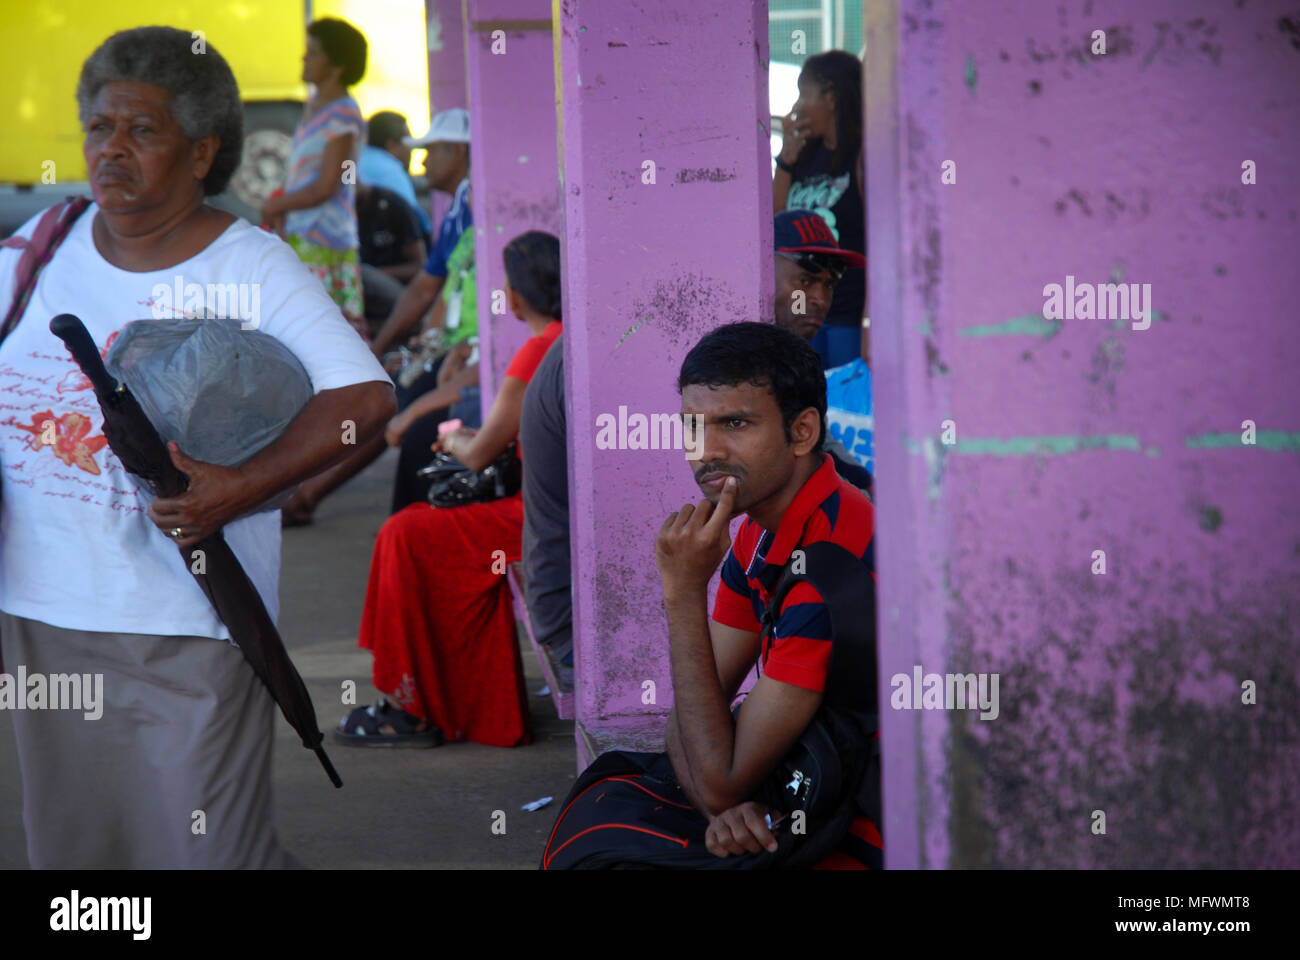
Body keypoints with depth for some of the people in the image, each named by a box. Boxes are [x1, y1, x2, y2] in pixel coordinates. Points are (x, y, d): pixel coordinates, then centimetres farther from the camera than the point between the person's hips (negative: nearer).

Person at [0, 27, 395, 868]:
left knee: (212, 854, -4)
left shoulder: (253, 268, -7)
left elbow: (365, 396, -16)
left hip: (188, 629, -5)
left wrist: (239, 490, -24)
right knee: (69, 850, 14)